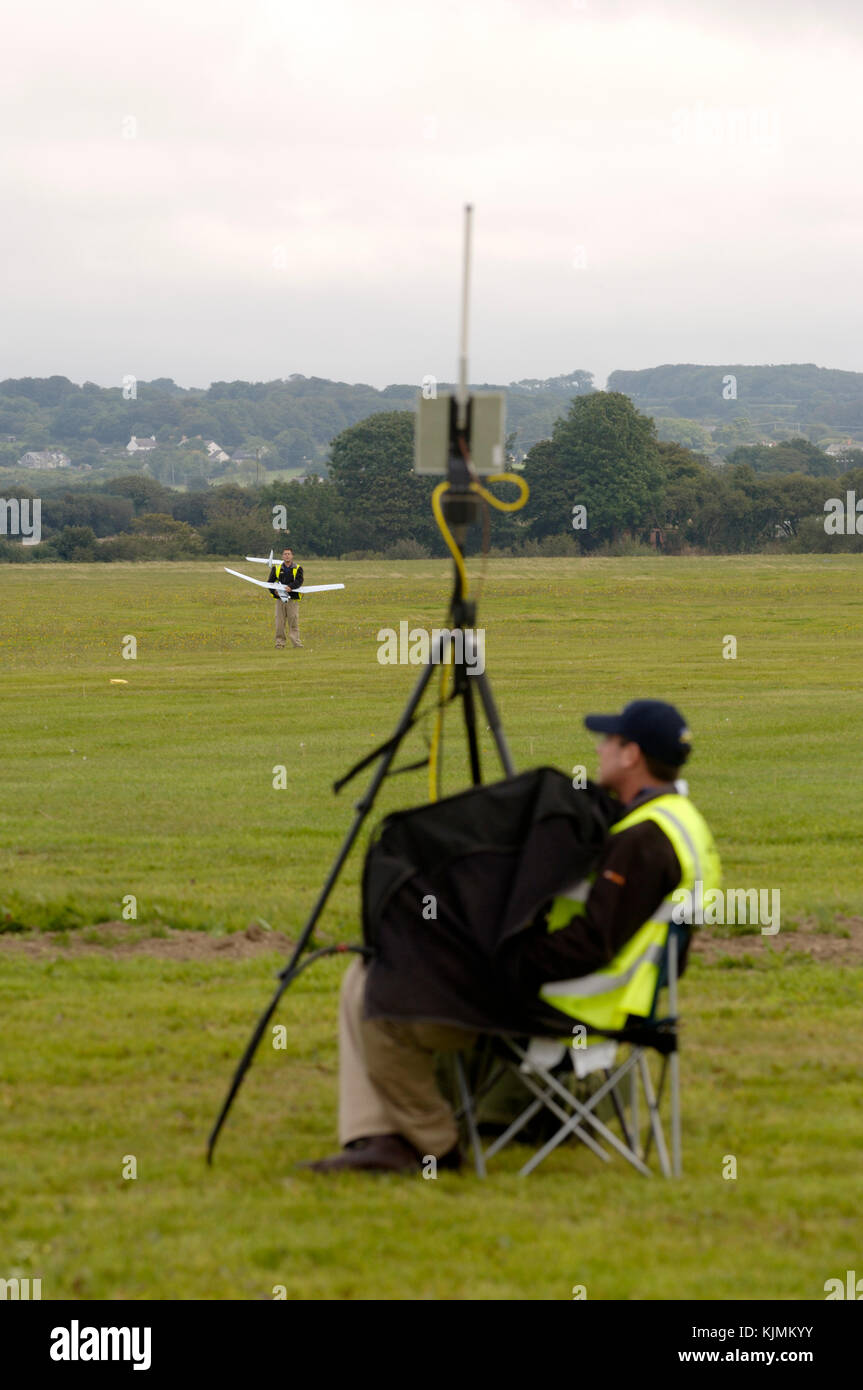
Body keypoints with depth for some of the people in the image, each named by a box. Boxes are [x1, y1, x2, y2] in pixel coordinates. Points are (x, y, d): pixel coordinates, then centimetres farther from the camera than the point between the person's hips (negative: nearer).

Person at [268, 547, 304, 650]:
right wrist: (274, 591, -9)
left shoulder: (297, 568, 7)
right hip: (280, 598, 2)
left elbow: (299, 581, -8)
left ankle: (296, 642, -5)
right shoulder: (276, 568, 12)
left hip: (292, 599, -2)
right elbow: (270, 582, 10)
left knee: (293, 621, -7)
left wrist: (290, 586, -25)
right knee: (279, 621, -1)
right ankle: (280, 642, 4)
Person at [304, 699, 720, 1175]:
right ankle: (381, 1139, -5)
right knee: (365, 980, 7)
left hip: (571, 1007, -12)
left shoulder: (645, 839, -20)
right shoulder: (674, 818, 15)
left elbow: (593, 943, -24)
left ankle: (435, 1145, 1)